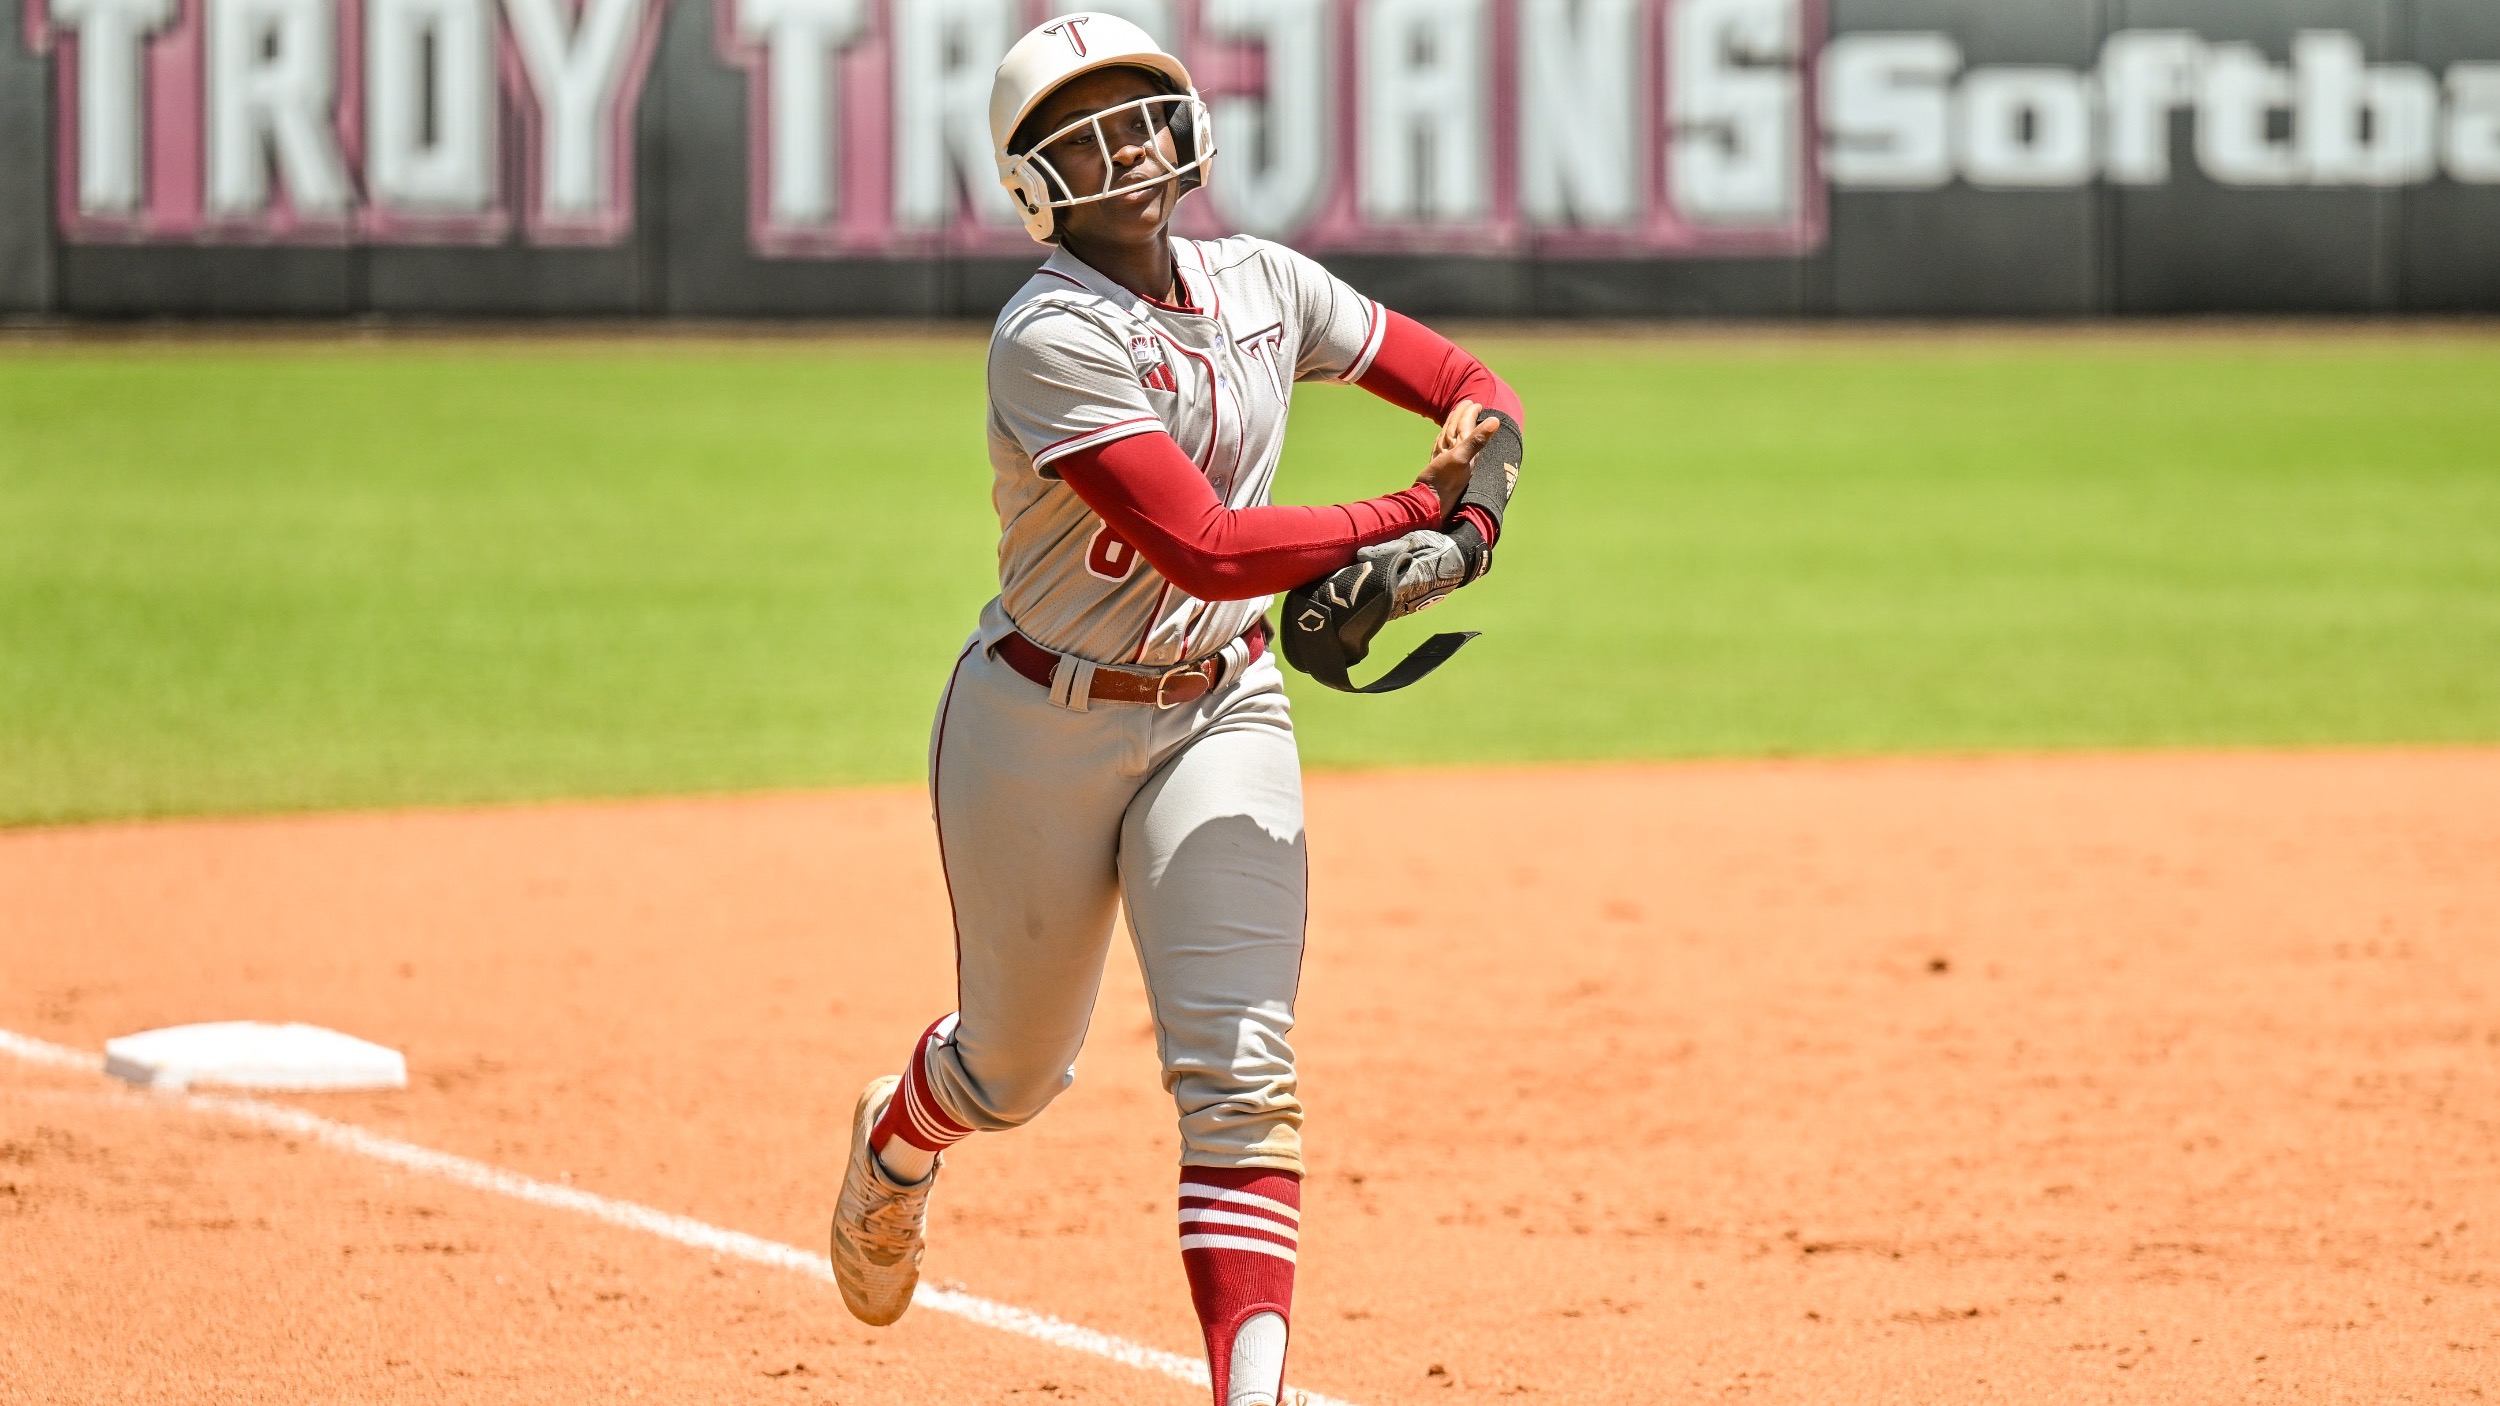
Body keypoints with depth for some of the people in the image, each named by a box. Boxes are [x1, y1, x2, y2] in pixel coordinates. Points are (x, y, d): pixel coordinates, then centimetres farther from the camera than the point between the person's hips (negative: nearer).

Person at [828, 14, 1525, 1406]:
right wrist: (1412, 512, -22)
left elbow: (1478, 392, 6)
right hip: (1043, 728, -4)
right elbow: (1206, 549, -30)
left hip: (1223, 713, 4)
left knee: (1241, 1068, -14)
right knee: (1019, 1068, 17)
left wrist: (1471, 526, -15)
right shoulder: (1052, 339, -22)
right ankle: (895, 1143, 53)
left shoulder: (1265, 286, -1)